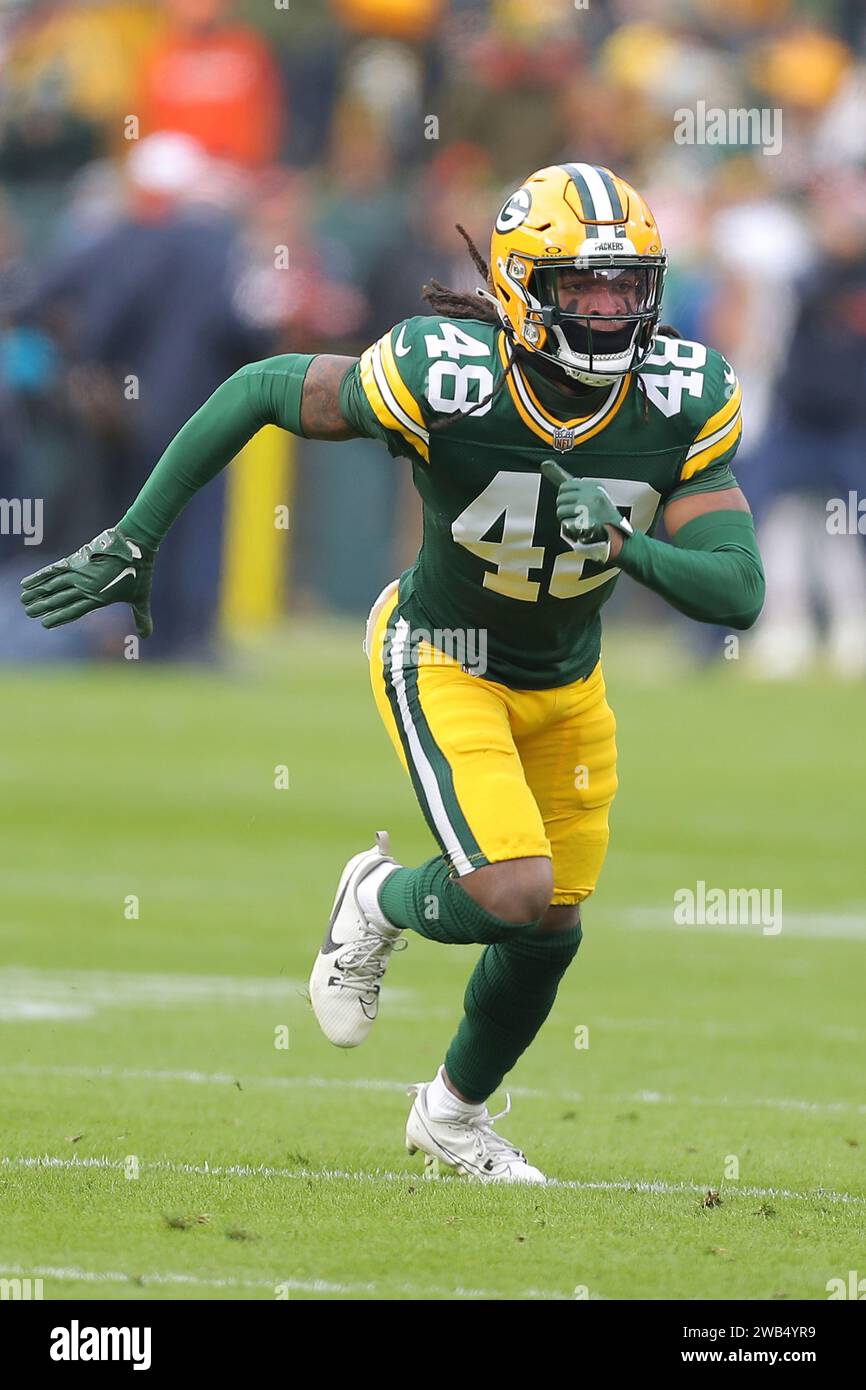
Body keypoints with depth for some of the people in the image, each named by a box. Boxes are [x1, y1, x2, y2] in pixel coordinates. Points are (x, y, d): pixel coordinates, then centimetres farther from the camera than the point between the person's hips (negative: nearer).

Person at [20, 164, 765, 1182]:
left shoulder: (685, 402, -22)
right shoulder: (445, 379, -32)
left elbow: (738, 593, -24)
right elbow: (258, 391, -19)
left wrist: (625, 544, -43)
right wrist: (134, 539, -16)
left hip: (568, 681, 5)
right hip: (442, 666, -5)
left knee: (548, 931, 13)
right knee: (511, 893, -22)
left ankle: (454, 1115, 42)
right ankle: (382, 902, 15)